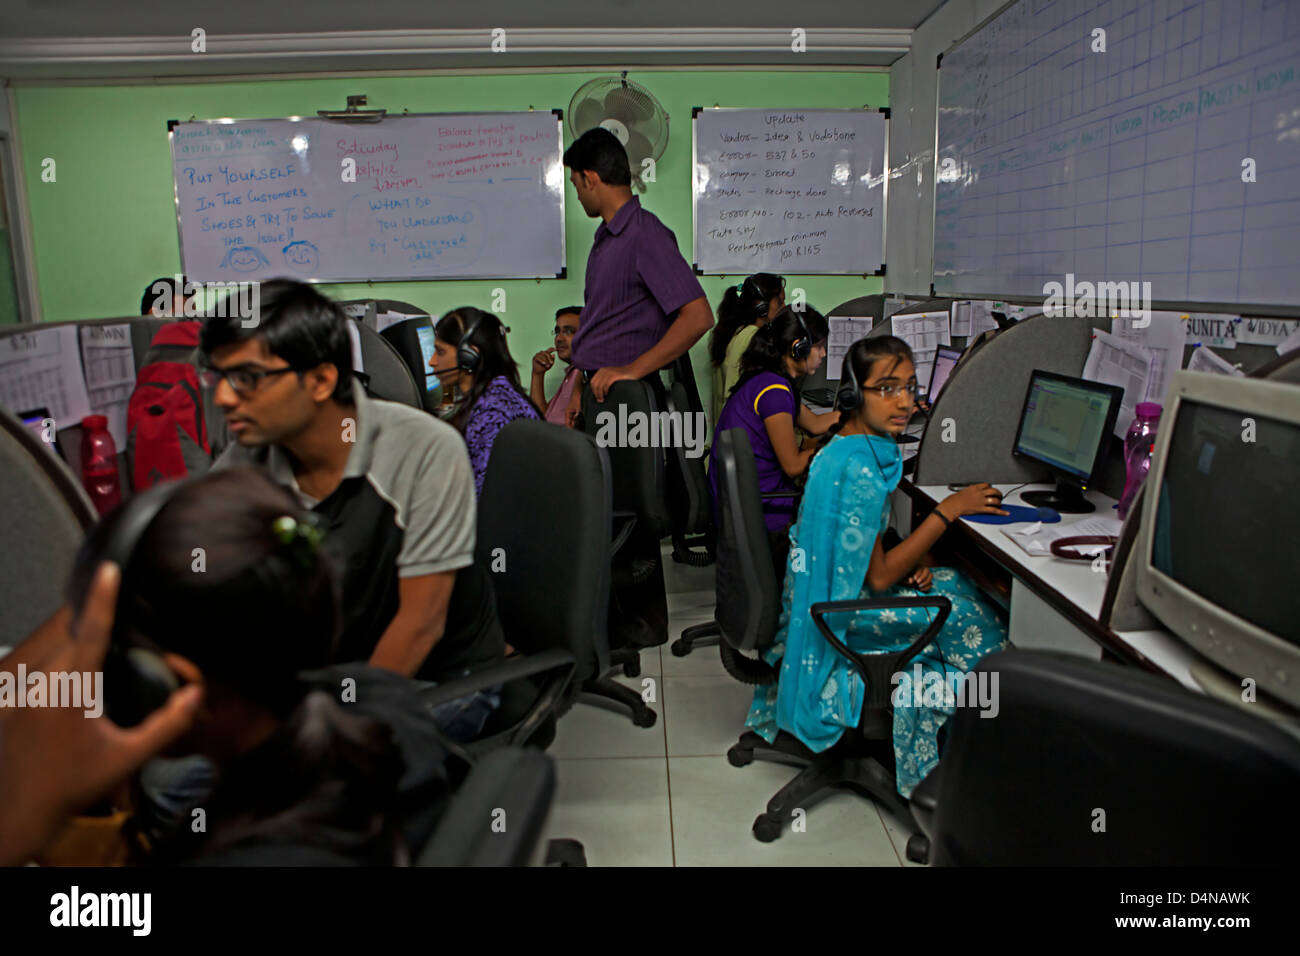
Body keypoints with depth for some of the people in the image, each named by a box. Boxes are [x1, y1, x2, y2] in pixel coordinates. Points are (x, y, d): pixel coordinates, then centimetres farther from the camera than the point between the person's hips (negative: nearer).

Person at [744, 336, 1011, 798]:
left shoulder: (848, 447, 3)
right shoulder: (860, 468, -27)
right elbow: (879, 577, -23)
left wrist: (913, 558, -5)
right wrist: (948, 510, -19)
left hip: (827, 592, 9)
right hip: (841, 613, -9)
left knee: (960, 585, 10)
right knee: (969, 615, -7)